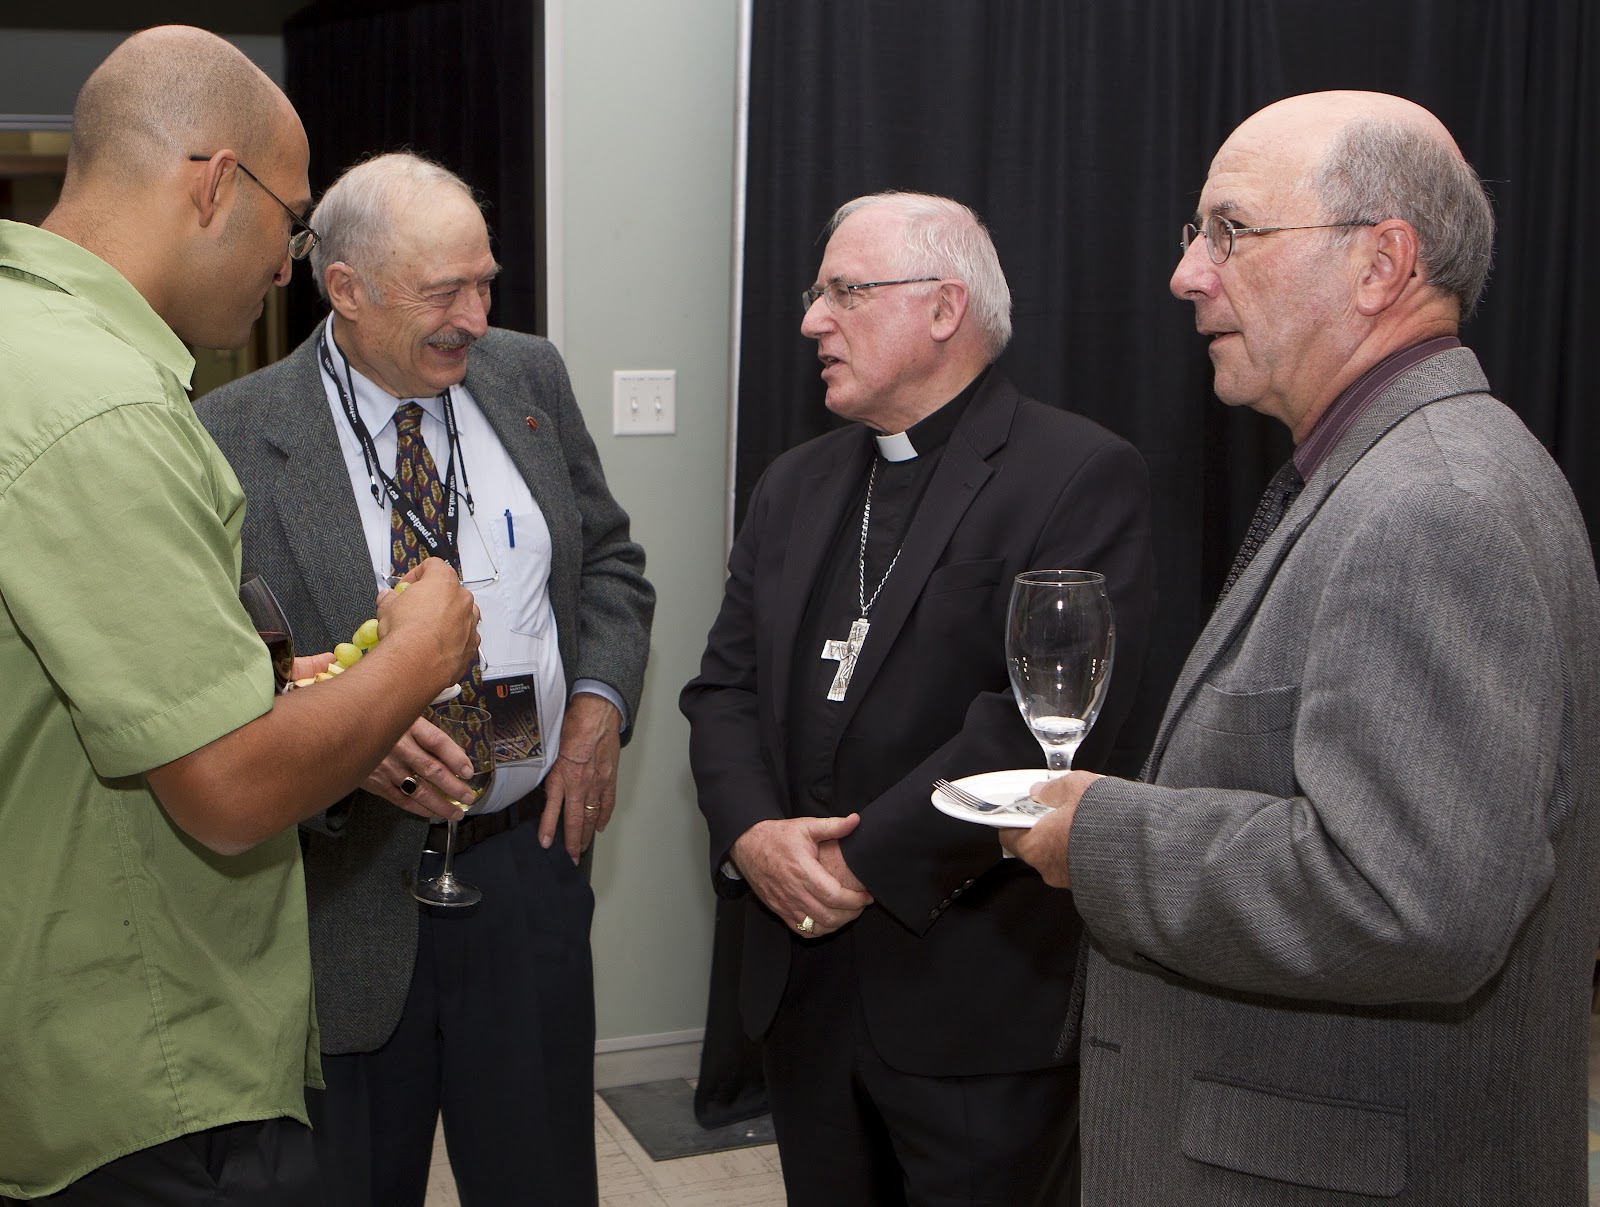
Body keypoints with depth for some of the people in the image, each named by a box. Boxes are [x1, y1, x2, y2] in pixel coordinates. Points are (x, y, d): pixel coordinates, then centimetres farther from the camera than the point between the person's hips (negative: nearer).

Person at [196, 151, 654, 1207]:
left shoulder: (529, 379, 3)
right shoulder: (233, 440, -11)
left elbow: (611, 563, 13)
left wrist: (600, 705, -2)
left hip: (531, 854, 4)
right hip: (351, 891, -3)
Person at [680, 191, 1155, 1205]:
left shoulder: (1082, 476, -10)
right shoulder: (797, 486, 14)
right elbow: (724, 684, 10)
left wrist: (870, 863, -18)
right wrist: (750, 833, -8)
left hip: (982, 998, -6)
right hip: (806, 982, 7)